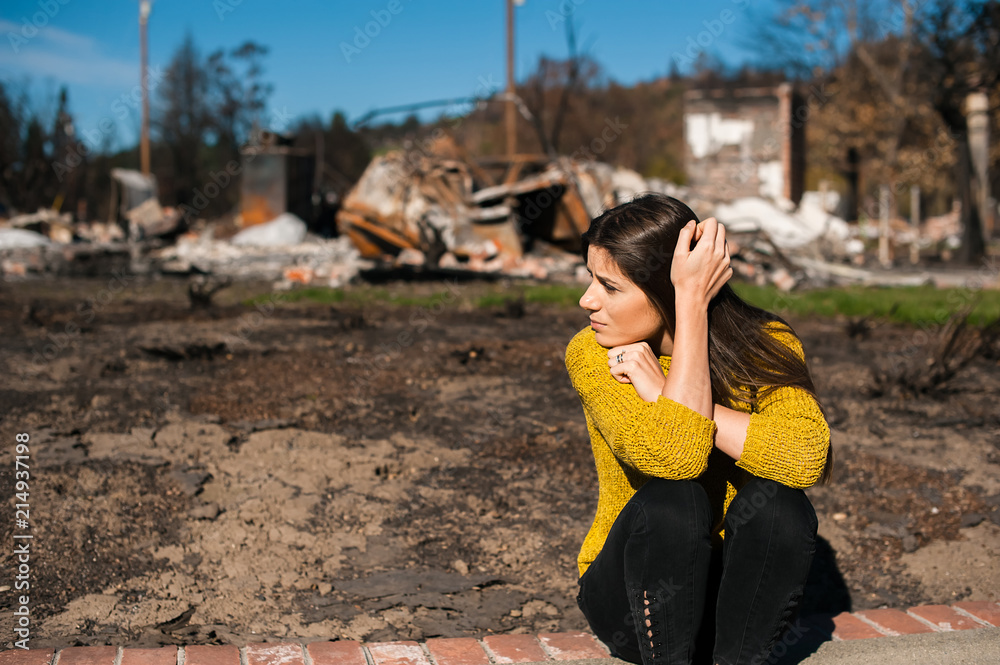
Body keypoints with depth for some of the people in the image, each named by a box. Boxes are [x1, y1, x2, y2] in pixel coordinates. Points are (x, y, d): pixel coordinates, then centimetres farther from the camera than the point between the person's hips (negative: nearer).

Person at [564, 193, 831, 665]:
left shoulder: (764, 345, -12)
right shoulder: (591, 355, -15)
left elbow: (809, 457, -31)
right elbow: (676, 455, -32)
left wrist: (662, 392, -29)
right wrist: (692, 304, -31)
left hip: (735, 591, 1)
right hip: (632, 594, -1)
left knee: (776, 499, -28)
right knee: (669, 500, -31)